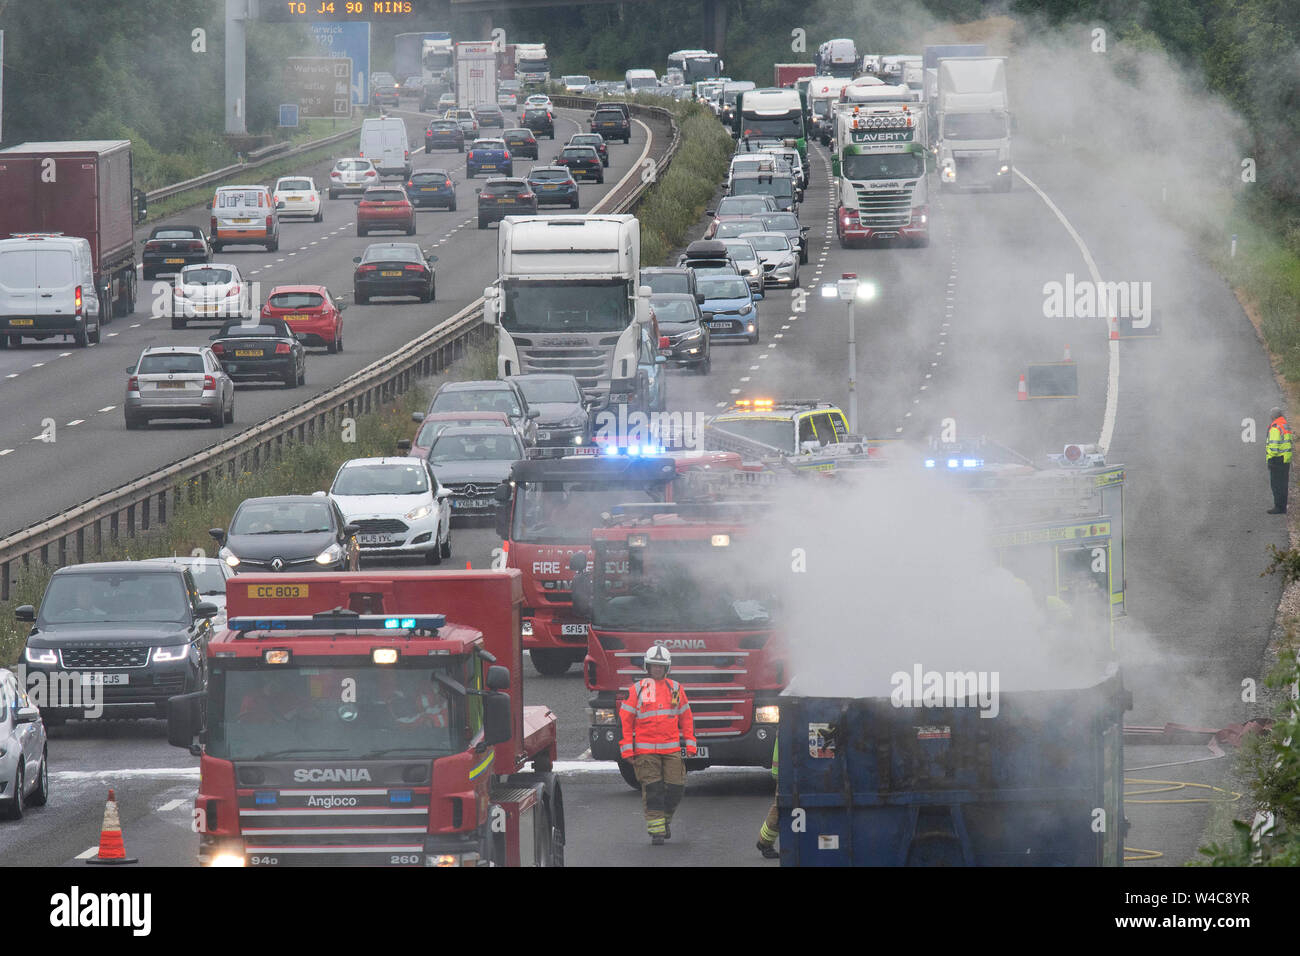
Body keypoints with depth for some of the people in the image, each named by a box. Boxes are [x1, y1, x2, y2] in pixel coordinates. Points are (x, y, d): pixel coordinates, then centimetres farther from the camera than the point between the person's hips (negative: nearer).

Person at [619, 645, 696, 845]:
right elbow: (625, 719, 4)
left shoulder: (675, 689, 12)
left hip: (672, 748, 2)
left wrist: (689, 744, 11)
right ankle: (656, 830, -2)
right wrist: (627, 749, -2)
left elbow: (686, 717, 17)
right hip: (645, 750, -2)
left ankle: (666, 818, 22)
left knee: (676, 787, -3)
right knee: (652, 789, -5)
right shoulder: (636, 690, 4)